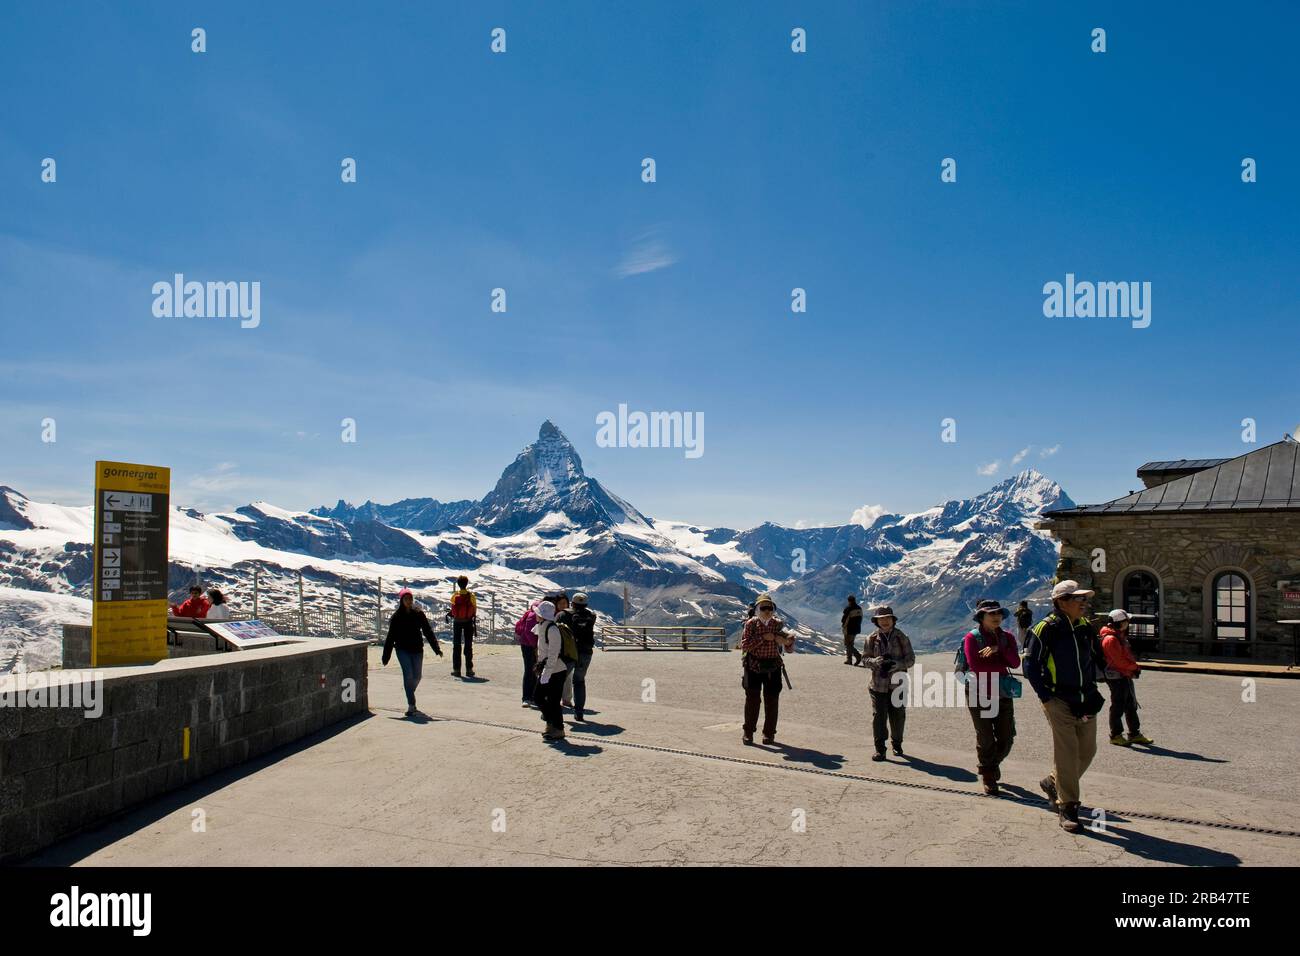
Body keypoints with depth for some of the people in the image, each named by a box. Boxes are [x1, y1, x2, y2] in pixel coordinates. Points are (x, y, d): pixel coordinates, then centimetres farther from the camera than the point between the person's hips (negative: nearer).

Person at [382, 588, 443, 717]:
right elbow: (391, 637, 1)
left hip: (417, 650, 3)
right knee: (408, 675, -16)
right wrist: (386, 657, 1)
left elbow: (428, 631, 5)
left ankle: (409, 694, 39)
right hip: (403, 650, -3)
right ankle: (411, 706, -13)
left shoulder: (418, 614, 2)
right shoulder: (396, 617, -2)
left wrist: (436, 648, -1)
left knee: (416, 677, 8)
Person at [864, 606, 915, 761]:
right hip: (878, 685, 0)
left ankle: (897, 745, 31)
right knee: (878, 717, -3)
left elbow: (910, 659, -1)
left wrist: (896, 664, -19)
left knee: (898, 717, 10)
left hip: (897, 684, 0)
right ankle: (880, 749, 5)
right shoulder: (872, 638, 1)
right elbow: (865, 658, 4)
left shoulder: (901, 637, -2)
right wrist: (877, 662, -17)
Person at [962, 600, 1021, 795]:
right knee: (986, 739, 3)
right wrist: (1002, 664, -9)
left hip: (1002, 694, 4)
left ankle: (994, 763, 37)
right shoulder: (972, 638, -5)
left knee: (1006, 739, 6)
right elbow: (975, 665, -17)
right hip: (980, 694, -4)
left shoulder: (1006, 637, 9)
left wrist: (998, 649, -19)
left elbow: (1015, 662, -5)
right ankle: (988, 779, 21)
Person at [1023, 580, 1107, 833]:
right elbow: (1030, 666, -9)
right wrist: (1046, 698, -11)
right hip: (1058, 700, -7)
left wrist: (1092, 689, 13)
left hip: (1084, 700, 7)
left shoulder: (1087, 627, 7)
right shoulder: (1046, 629, -13)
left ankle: (1054, 783, 32)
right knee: (1066, 752, -8)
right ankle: (1066, 808, 3)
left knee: (1087, 750, 10)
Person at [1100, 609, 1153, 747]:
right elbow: (1119, 660, -22)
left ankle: (1135, 734, 25)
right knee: (1118, 707, -2)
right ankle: (1116, 735, 7)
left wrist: (1134, 666, 3)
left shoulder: (1120, 636, 16)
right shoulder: (1111, 639, -19)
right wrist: (1136, 667, -10)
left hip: (1125, 675, 10)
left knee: (1131, 706, 16)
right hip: (1117, 677, -10)